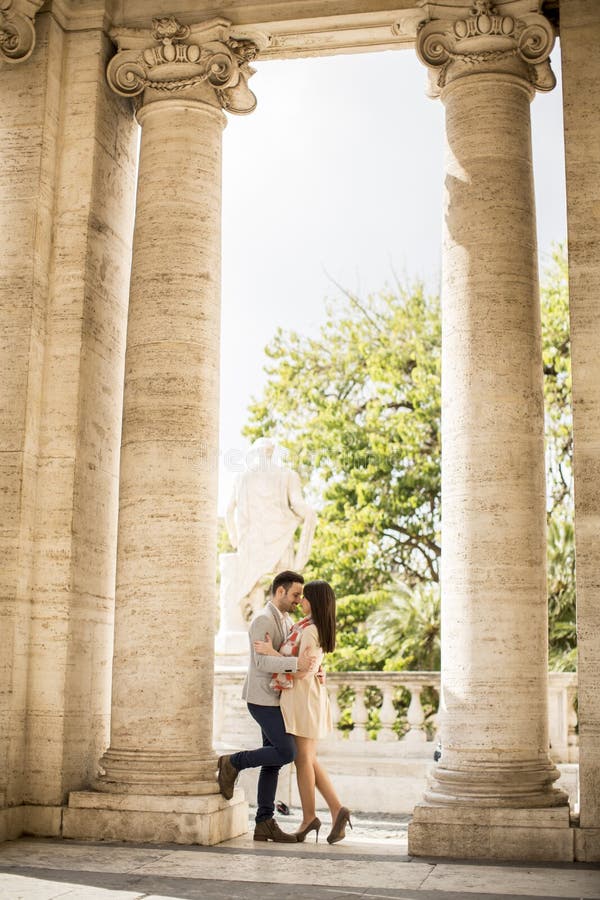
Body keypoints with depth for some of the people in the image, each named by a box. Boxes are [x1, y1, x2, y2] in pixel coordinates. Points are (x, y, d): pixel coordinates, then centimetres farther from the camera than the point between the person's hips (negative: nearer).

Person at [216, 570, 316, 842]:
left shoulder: (286, 621, 16)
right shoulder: (263, 620, -16)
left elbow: (297, 654, 17)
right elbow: (262, 662, -26)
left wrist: (313, 669, -4)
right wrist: (296, 664, -36)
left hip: (275, 699, 9)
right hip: (262, 699, -9)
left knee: (273, 760, 6)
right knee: (287, 753, -13)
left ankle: (265, 823, 8)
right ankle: (232, 763, 4)